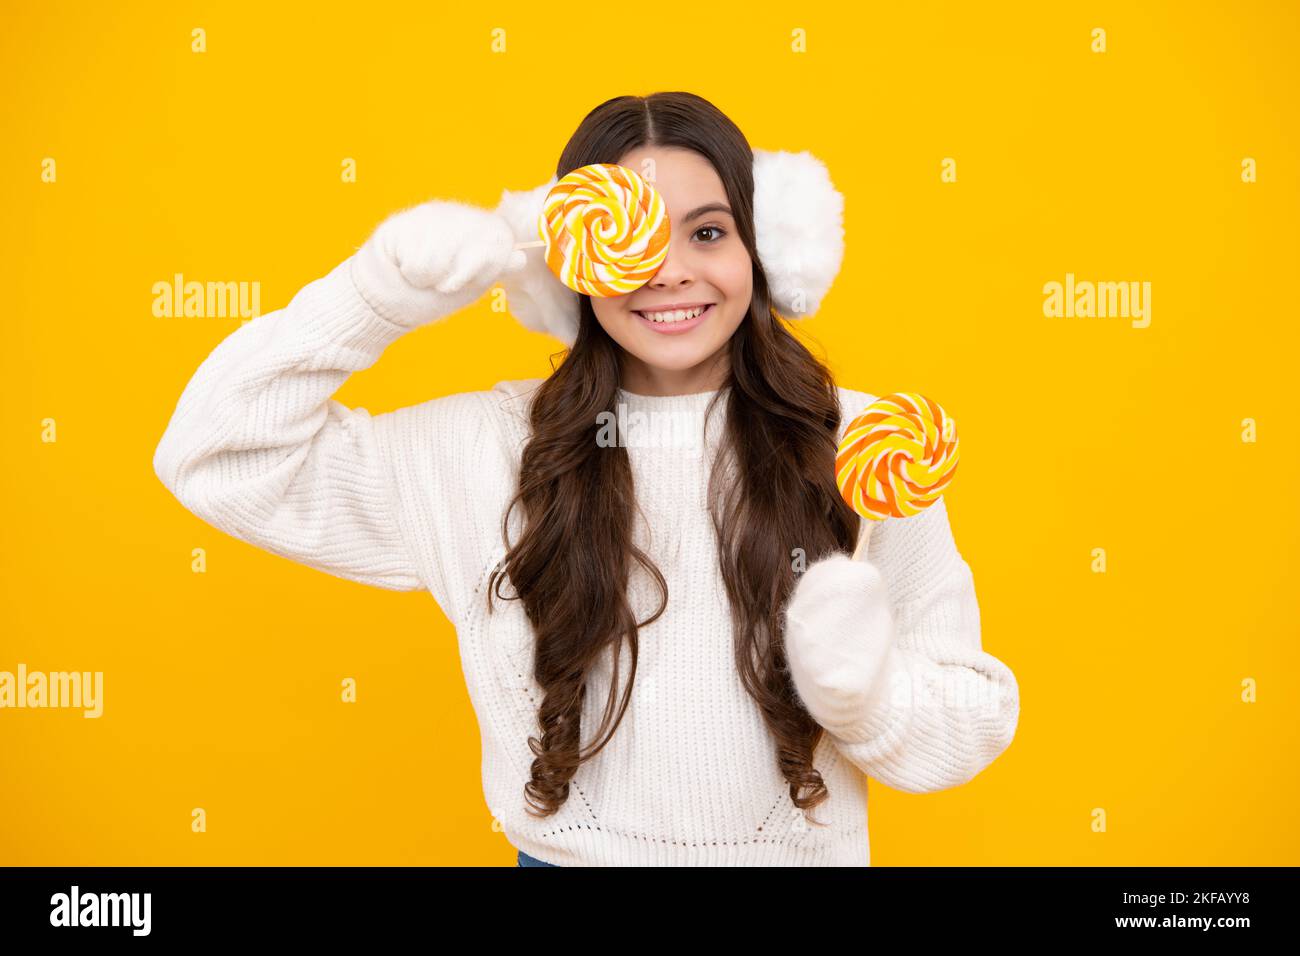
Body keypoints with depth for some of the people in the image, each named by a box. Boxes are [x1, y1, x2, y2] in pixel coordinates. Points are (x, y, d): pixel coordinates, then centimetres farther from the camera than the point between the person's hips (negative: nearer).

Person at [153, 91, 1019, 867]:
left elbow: (974, 725, -8)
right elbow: (218, 456, -11)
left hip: (802, 850, 0)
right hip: (564, 849, 1)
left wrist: (864, 689, -29)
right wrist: (401, 279, -19)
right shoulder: (495, 446, -11)